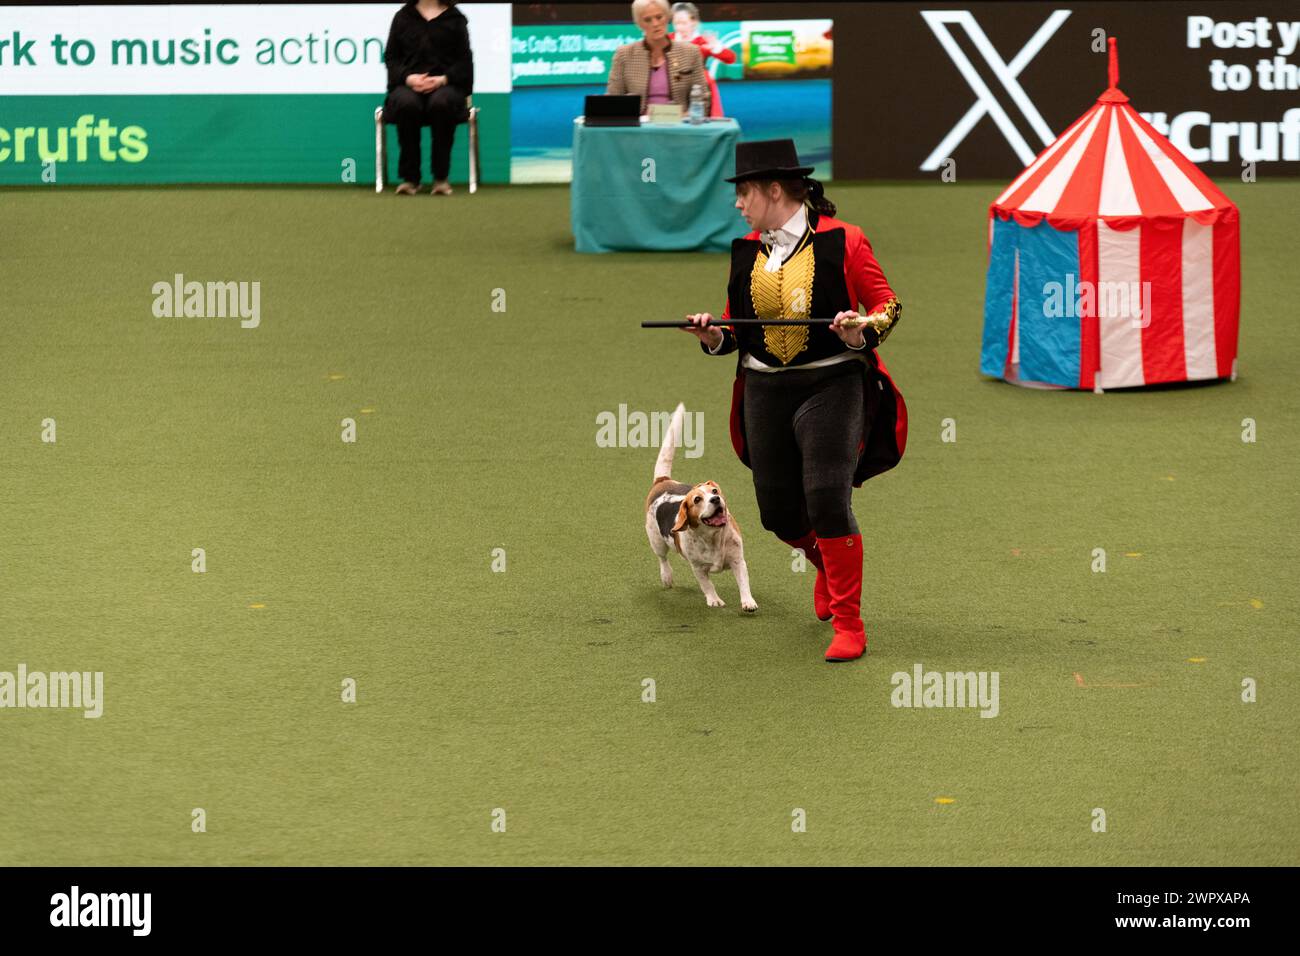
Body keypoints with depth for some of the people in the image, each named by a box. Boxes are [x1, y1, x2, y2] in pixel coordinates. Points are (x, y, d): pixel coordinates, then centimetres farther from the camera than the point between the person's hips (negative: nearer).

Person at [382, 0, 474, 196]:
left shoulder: (455, 18, 12)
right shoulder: (403, 17, 15)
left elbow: (464, 60, 7)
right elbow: (391, 57, 11)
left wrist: (442, 79, -12)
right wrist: (408, 78, -10)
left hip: (445, 85, -1)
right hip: (409, 84, 1)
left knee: (441, 103, -38)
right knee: (407, 104, -37)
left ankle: (441, 177, -27)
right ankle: (409, 177, -25)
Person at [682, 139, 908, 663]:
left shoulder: (841, 241, -7)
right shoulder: (745, 251, 8)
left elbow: (887, 304, -2)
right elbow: (737, 326, 17)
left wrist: (862, 332, -22)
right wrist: (715, 336, -5)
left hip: (831, 385, -5)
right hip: (764, 391, 5)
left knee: (827, 501, -15)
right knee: (778, 511, 8)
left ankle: (849, 625, -4)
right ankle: (828, 565, 43)